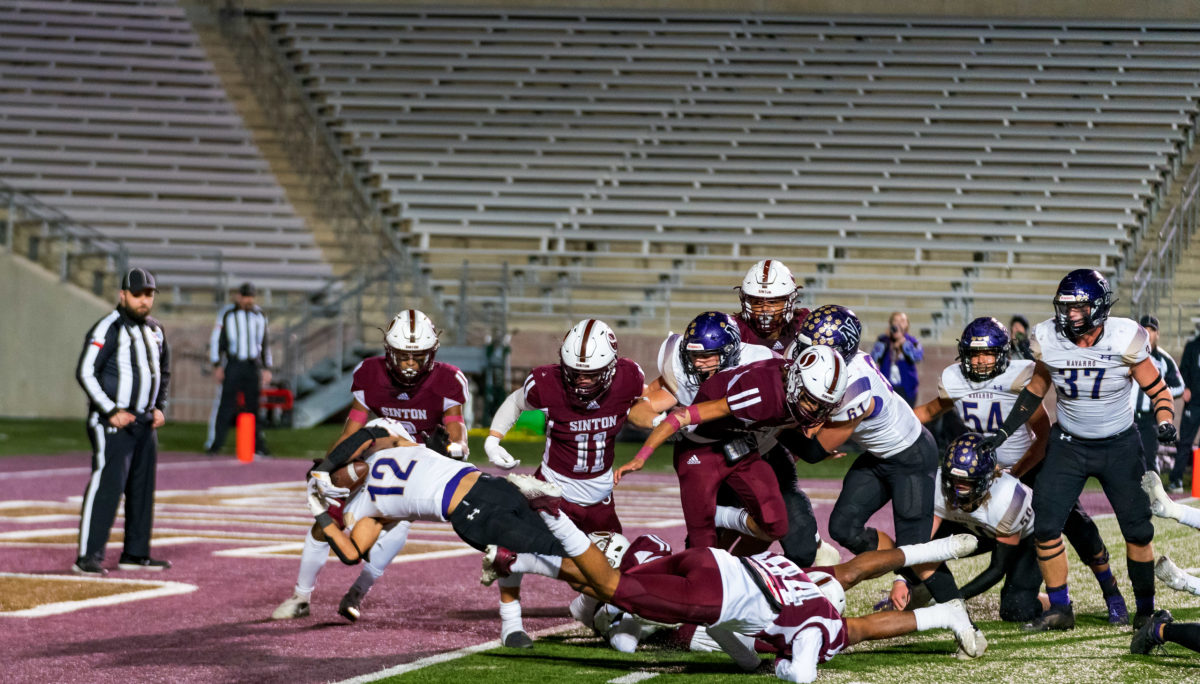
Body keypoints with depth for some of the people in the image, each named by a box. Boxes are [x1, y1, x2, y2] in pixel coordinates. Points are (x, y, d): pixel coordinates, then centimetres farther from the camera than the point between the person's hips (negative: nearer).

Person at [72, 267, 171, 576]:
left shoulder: (155, 331, 13)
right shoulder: (108, 329, -12)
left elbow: (163, 373, 27)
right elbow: (85, 372, -17)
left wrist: (160, 408, 13)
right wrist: (111, 411, -19)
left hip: (144, 422, 8)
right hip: (111, 422, -8)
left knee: (142, 488, 10)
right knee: (107, 484, -15)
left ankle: (135, 554, 19)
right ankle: (88, 556, -15)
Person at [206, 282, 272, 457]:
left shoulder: (260, 316, 13)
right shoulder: (228, 316, 3)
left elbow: (265, 344, 18)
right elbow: (216, 340, 3)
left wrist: (267, 368, 12)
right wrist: (217, 365, -4)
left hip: (253, 366, 3)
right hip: (233, 365, -3)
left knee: (253, 406, 3)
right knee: (226, 405, -7)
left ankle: (257, 445, 7)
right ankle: (216, 444, -3)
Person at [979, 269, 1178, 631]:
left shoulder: (1125, 340, -20)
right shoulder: (1049, 340, -12)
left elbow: (1158, 390, -8)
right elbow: (1035, 391, 5)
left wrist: (1164, 422, -27)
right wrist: (1003, 432, 2)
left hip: (1119, 446, -2)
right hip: (1069, 445, 2)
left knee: (1138, 530, 2)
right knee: (1045, 525, -8)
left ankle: (1145, 608, 21)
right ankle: (1060, 610, 6)